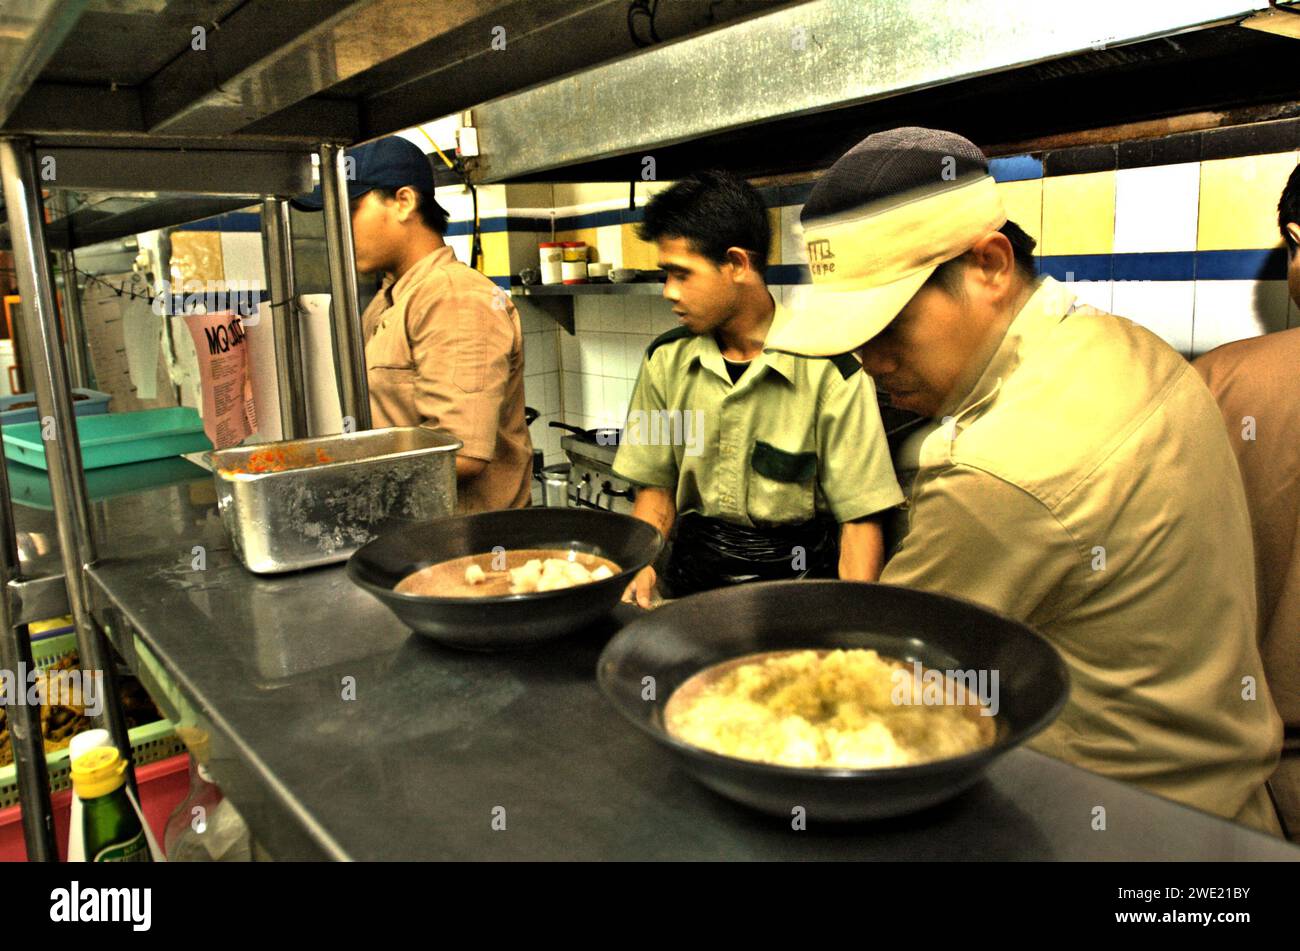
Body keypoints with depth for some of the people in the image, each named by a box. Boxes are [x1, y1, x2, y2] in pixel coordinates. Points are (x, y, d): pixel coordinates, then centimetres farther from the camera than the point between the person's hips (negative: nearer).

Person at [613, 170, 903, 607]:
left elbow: (859, 519, -10)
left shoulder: (828, 370, -11)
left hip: (796, 575, -2)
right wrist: (640, 566, -7)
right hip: (691, 577, 3)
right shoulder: (665, 360, 3)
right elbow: (656, 486, 10)